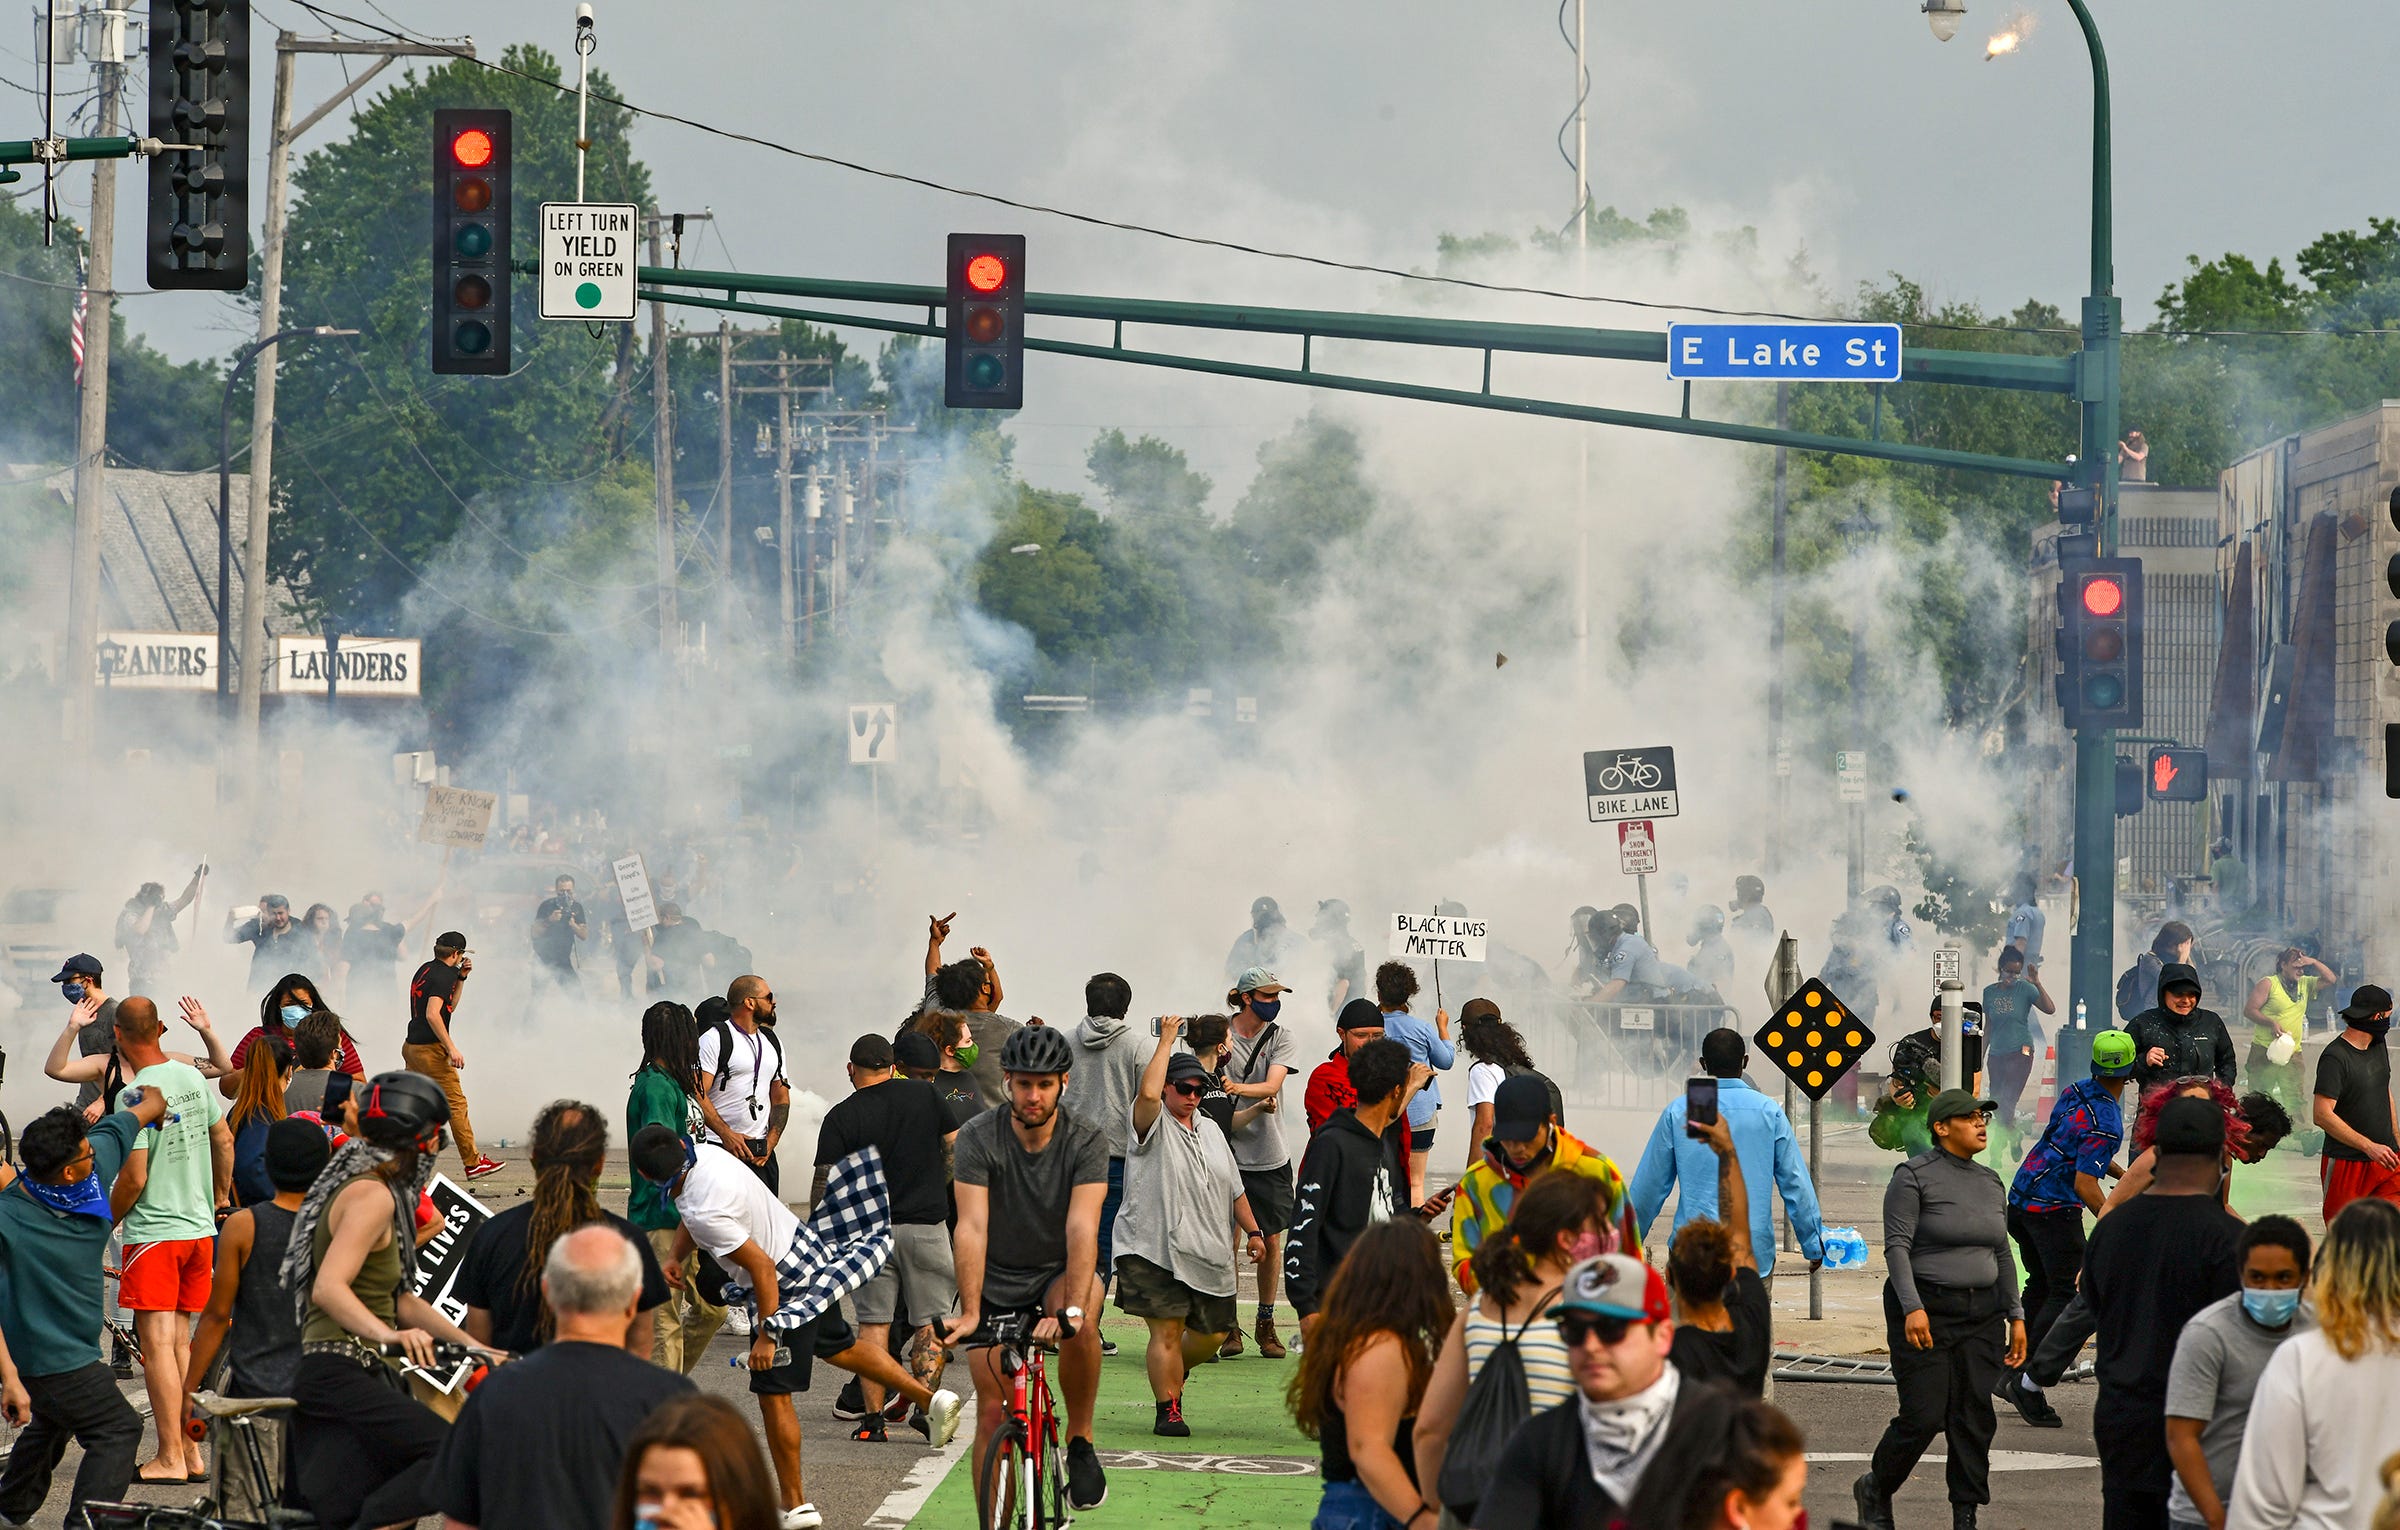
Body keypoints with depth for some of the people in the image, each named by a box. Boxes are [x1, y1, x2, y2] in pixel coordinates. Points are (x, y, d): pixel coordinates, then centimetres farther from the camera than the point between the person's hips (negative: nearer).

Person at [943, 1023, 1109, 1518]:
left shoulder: (1086, 1140, -15)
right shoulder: (978, 1138, -15)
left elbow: (1082, 1227, -27)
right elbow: (972, 1227, -24)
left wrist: (1071, 1309, -42)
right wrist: (970, 1312, -36)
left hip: (1059, 1272, -1)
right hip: (996, 1281, 1)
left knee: (1080, 1324, -35)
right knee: (993, 1412, -7)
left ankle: (1080, 1440, -15)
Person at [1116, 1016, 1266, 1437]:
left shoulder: (1210, 1130, 19)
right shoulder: (1153, 1122, -3)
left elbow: (1235, 1188, 24)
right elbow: (1147, 1091, -26)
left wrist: (1252, 1231, 18)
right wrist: (1167, 1040, -17)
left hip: (1209, 1255, 7)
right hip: (1157, 1249, -7)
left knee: (1211, 1334, 11)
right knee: (1167, 1331, -10)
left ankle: (1172, 1373, 39)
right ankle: (1168, 1409, -2)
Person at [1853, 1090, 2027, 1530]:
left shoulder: (1991, 1183, 13)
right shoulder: (1915, 1176, -7)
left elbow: (2001, 1256, 18)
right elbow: (1897, 1245, -13)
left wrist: (2016, 1316, 12)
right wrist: (1912, 1308, -23)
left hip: (1980, 1314, 6)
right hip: (1926, 1311, -6)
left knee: (1975, 1419, 2)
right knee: (1923, 1417, -8)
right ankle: (1874, 1491, 17)